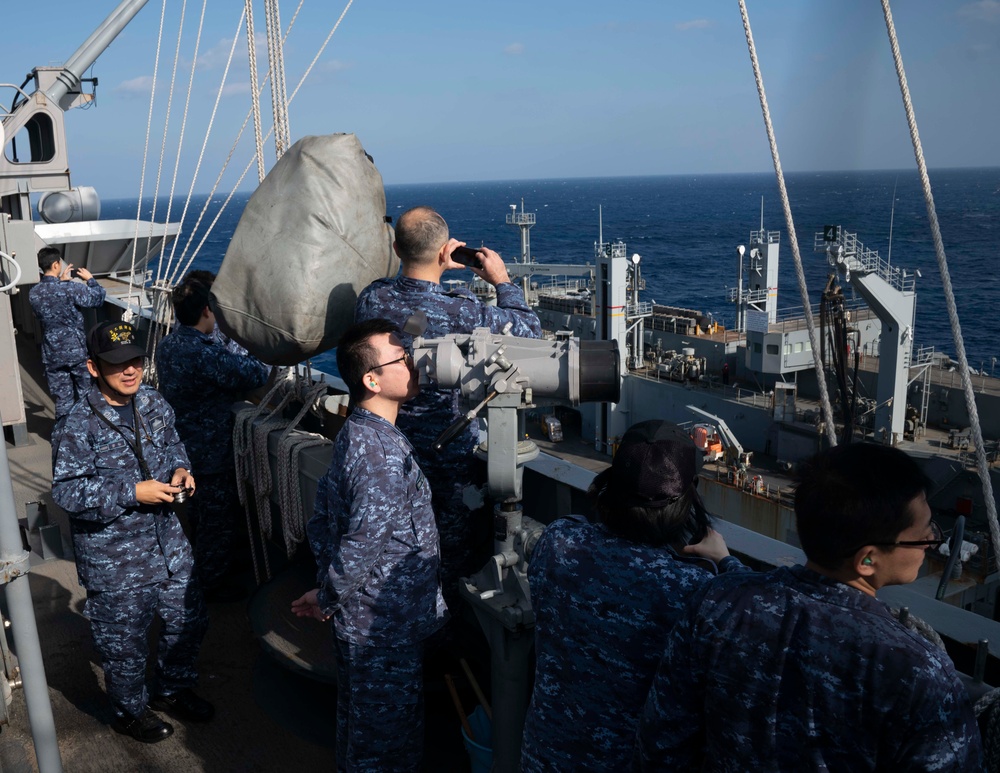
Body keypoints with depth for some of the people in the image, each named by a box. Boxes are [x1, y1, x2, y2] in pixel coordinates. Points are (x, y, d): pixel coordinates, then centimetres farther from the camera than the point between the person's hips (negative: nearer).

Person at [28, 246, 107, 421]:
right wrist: (90, 279, 9)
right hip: (76, 351, -3)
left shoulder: (33, 293, -1)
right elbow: (98, 297, -5)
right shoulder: (71, 288, -17)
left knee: (62, 399, 10)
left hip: (52, 355, 3)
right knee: (85, 394, 13)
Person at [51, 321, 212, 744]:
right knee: (125, 641, 12)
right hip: (114, 558, -6)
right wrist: (132, 493, -26)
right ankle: (130, 711, 39)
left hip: (167, 542, 6)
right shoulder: (81, 424, -21)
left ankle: (172, 690, 45)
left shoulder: (154, 404, -1)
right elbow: (66, 490, -20)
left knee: (188, 618, 19)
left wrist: (180, 469, -8)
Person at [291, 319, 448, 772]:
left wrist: (329, 587, 9)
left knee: (359, 727, 27)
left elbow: (323, 518, 9)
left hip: (361, 623, 9)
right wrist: (327, 600, -13)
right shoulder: (383, 453, -27)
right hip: (386, 631, -9)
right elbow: (364, 544, -28)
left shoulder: (353, 433, 3)